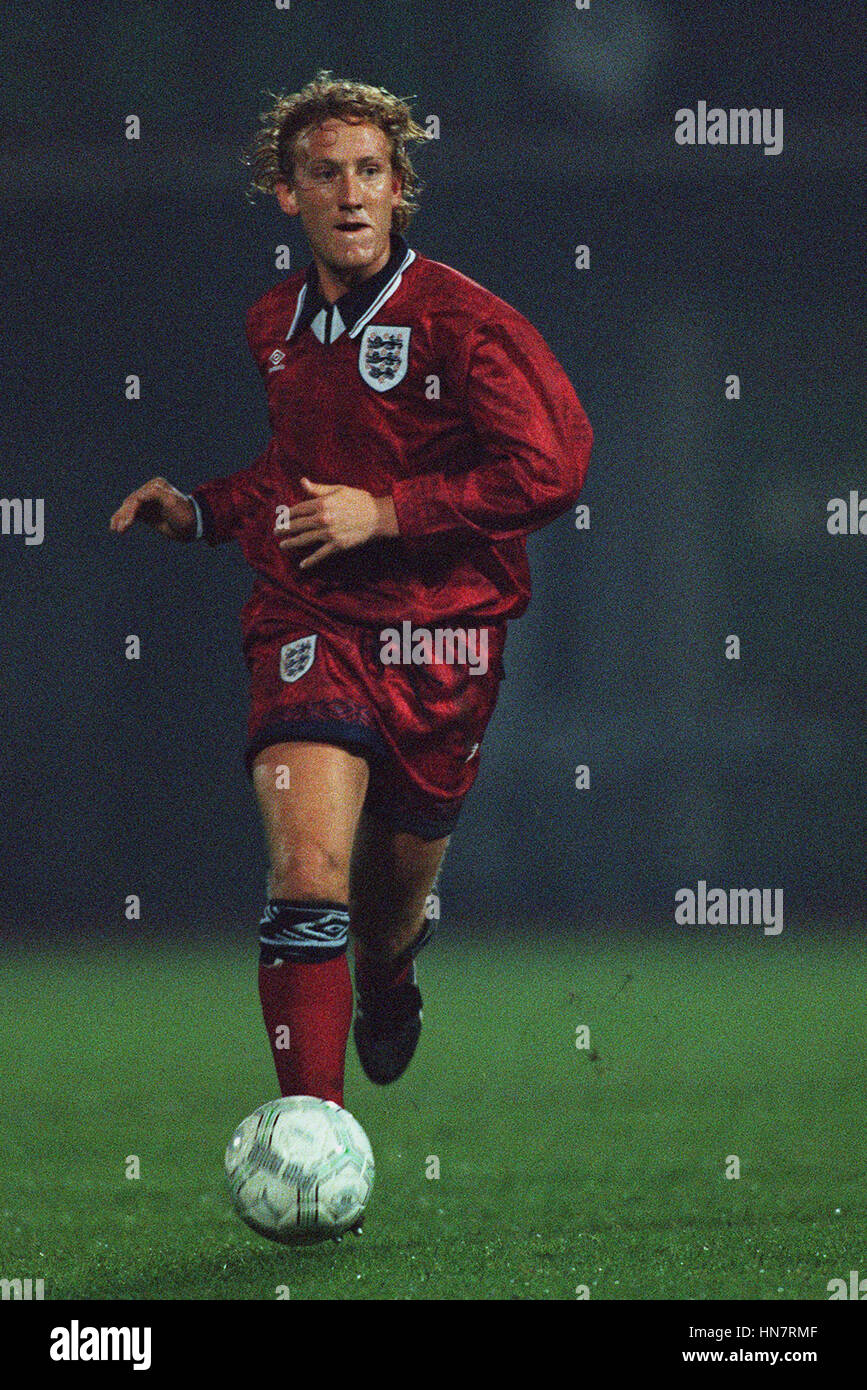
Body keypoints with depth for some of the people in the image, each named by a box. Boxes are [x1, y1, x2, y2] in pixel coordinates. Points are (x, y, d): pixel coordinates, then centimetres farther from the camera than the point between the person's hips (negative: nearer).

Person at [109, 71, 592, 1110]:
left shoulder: (459, 319, -9)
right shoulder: (273, 327, 10)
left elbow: (552, 466, -16)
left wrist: (386, 513, -16)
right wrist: (201, 511, 10)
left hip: (439, 635, -2)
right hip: (308, 623, 2)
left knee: (393, 898, 15)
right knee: (307, 875, -21)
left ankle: (386, 980, 54)